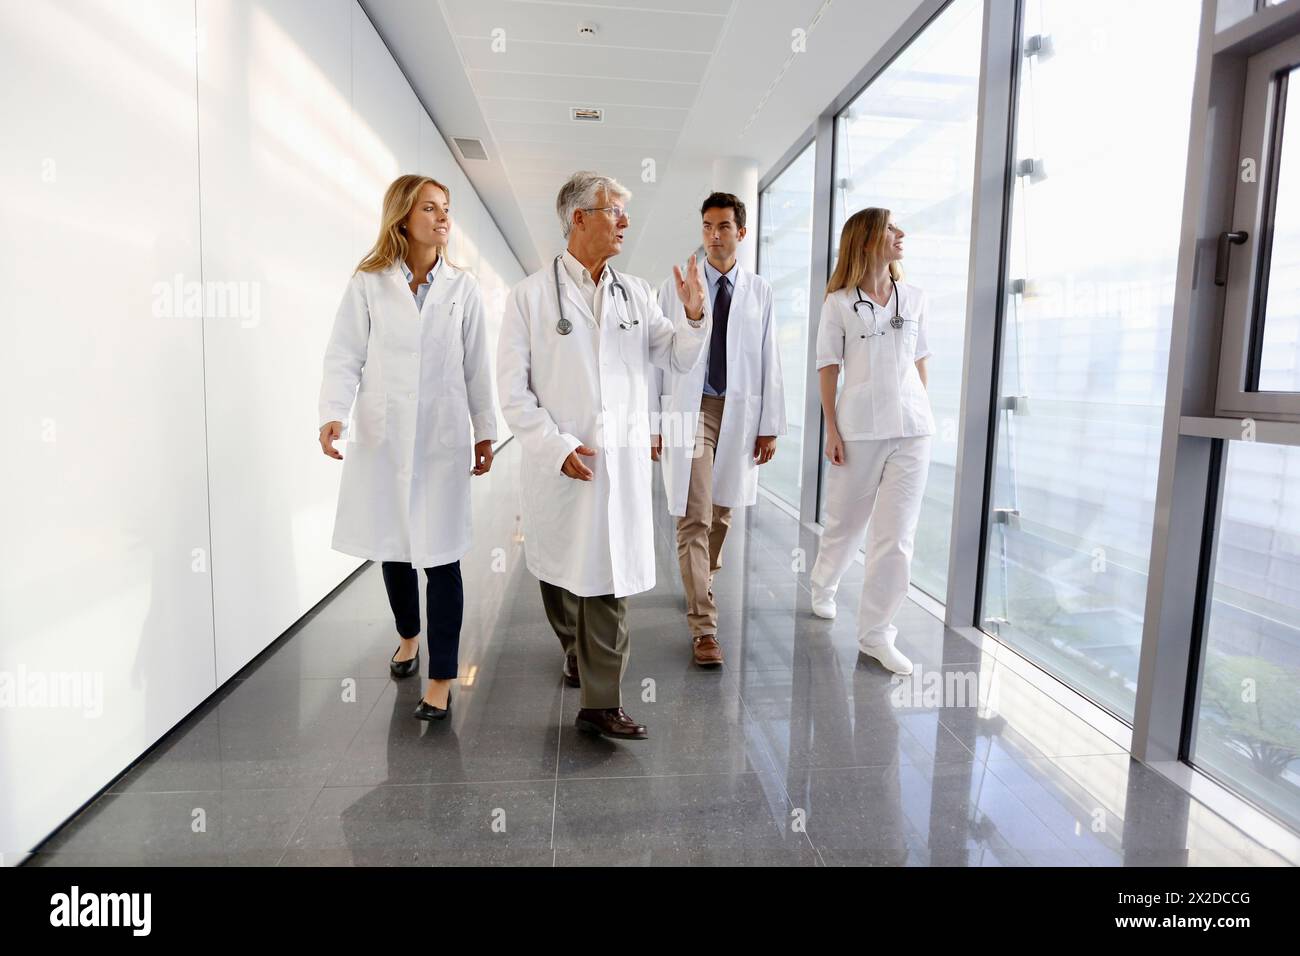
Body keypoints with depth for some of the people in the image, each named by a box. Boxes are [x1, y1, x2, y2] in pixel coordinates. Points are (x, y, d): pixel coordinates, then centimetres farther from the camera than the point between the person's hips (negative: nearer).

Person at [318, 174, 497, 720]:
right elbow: (345, 356, -3)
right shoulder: (368, 284, 1)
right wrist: (332, 414, -19)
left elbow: (476, 366, 7)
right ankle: (408, 636, 40)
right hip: (382, 437, 1)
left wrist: (485, 431, 8)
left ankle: (441, 677, 8)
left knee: (441, 555, -2)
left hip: (442, 438, 0)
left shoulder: (462, 288, 5)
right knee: (392, 548, 13)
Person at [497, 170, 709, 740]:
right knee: (560, 571, 15)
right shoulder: (532, 294, -2)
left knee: (608, 580, 0)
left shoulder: (636, 293, 8)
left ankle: (601, 704, 8)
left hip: (622, 460, 2)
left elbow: (679, 359, 11)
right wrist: (557, 446, -13)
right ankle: (577, 652, 43)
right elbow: (512, 386, -4)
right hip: (558, 462, -1)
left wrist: (694, 315, -8)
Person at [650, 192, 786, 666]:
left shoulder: (759, 290, 5)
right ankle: (703, 626, -2)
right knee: (694, 518, -6)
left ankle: (703, 580, 40)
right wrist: (653, 422, -1)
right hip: (689, 409, -2)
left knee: (721, 512, 14)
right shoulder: (675, 287, 2)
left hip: (739, 412, 2)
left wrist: (770, 424, 2)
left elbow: (769, 360, 5)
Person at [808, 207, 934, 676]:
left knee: (897, 535, -1)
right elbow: (828, 369, 0)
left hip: (912, 429, 3)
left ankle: (875, 633, 9)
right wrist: (831, 430, -5)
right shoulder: (839, 303, 0)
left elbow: (919, 362, 14)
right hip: (860, 428, -2)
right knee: (846, 523, 12)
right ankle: (823, 586, 42)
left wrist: (924, 414, 10)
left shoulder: (913, 298, 10)